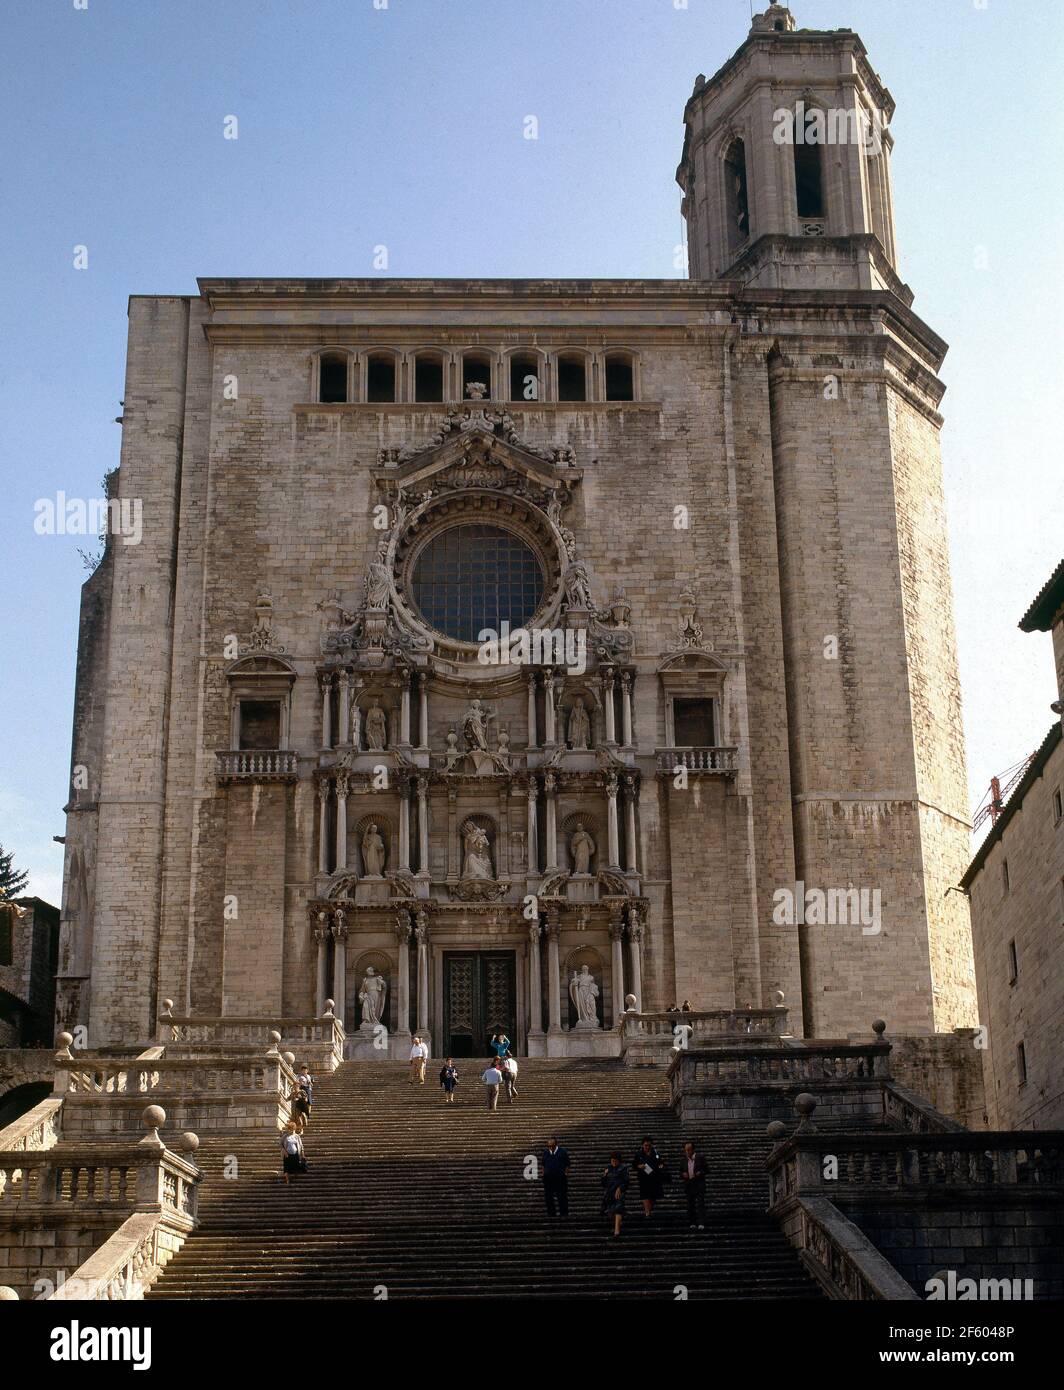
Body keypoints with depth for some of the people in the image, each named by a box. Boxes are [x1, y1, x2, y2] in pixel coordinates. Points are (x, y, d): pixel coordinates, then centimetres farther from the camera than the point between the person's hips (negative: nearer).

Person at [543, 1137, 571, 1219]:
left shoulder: (563, 1152, -1)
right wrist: (543, 1174, 9)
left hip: (560, 1179, -3)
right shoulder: (545, 1152, 9)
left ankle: (564, 1213, 4)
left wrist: (565, 1174, -5)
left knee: (562, 1197, -2)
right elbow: (543, 1165, 17)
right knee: (548, 1197, 6)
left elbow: (567, 1165, 3)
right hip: (548, 1179, 3)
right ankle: (551, 1213, 16)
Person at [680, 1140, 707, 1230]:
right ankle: (692, 1223, 14)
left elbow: (706, 1169, 2)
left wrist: (700, 1173, -17)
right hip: (688, 1185, 4)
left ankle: (701, 1223, -12)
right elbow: (681, 1171, 16)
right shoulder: (684, 1159, 8)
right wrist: (683, 1174, -6)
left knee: (700, 1203, -10)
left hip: (699, 1184, -4)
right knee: (690, 1205, 7)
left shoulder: (700, 1158, -3)